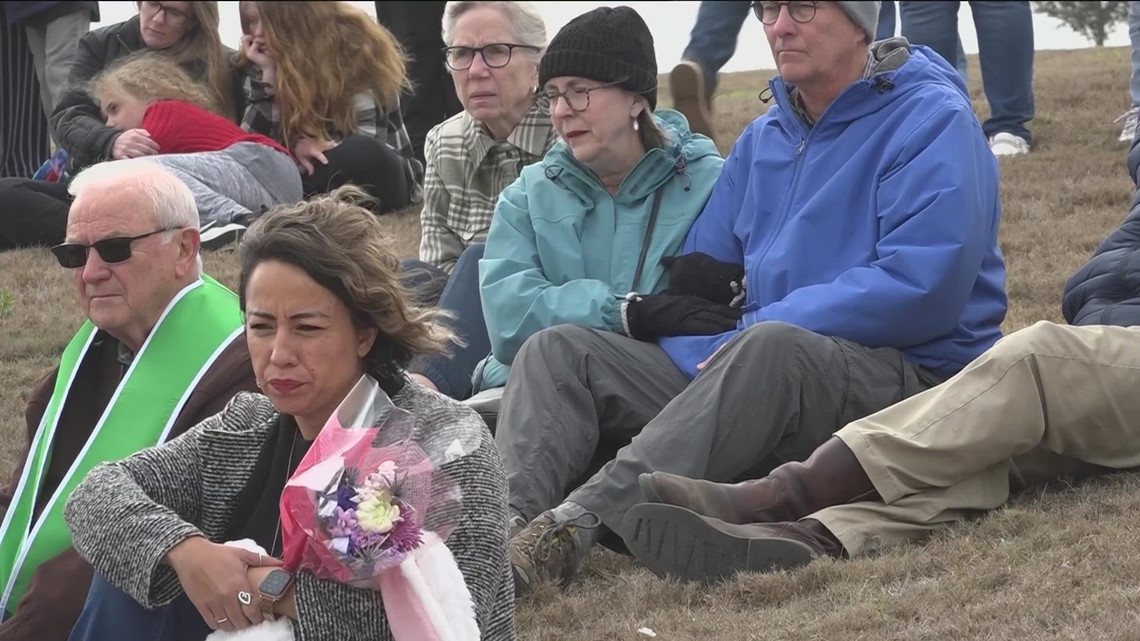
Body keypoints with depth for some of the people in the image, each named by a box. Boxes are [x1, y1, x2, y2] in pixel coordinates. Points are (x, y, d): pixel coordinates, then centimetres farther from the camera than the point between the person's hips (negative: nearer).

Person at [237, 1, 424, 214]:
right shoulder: (263, 60, 1)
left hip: (379, 172, -4)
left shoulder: (354, 48, -12)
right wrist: (267, 73, -16)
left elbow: (367, 137, -17)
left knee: (362, 154, -38)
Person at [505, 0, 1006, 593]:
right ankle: (505, 517, -33)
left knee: (770, 346, -40)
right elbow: (702, 264, 17)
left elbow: (918, 289, -18)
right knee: (558, 349, -4)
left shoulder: (934, 122, -5)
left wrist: (763, 327, -14)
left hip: (906, 378, -8)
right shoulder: (764, 138, 20)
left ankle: (586, 515, -50)